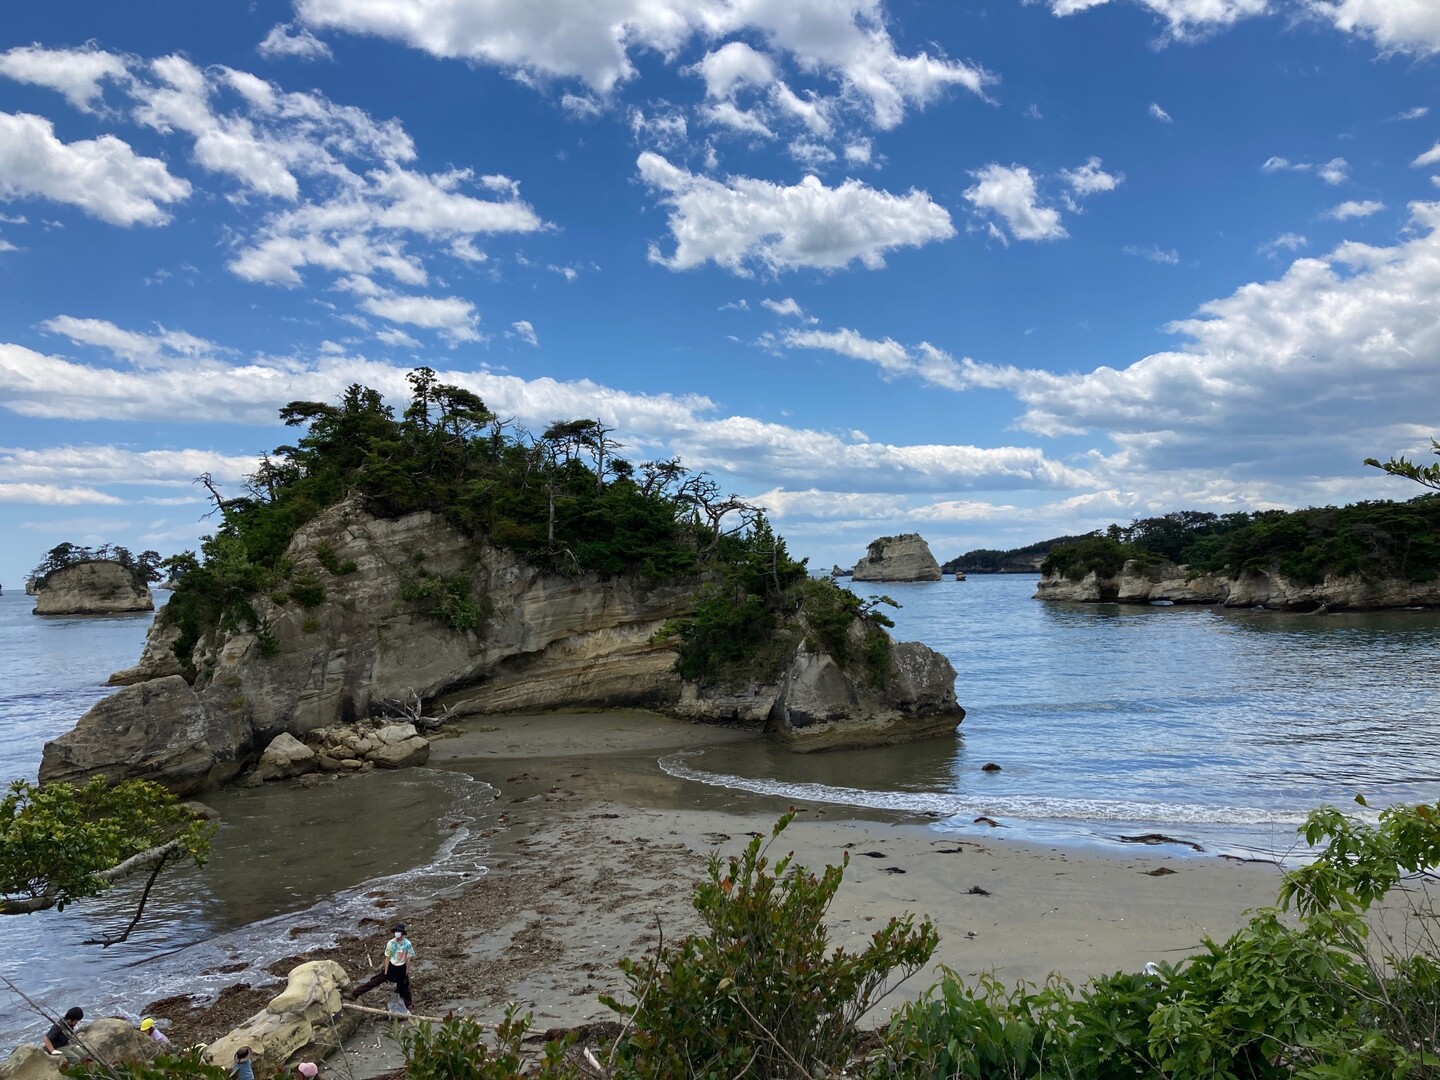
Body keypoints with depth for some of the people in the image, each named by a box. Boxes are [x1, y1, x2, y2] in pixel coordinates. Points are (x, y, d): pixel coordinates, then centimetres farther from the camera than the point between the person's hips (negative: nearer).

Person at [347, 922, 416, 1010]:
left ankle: (408, 1004, 33)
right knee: (374, 980, -2)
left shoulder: (407, 944, -17)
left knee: (404, 987, 12)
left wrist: (407, 972, -3)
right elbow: (387, 958, -6)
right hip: (391, 966, 1)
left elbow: (408, 958, -7)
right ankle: (355, 993, 5)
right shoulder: (391, 943, -14)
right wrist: (385, 972, -4)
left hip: (402, 968, -1)